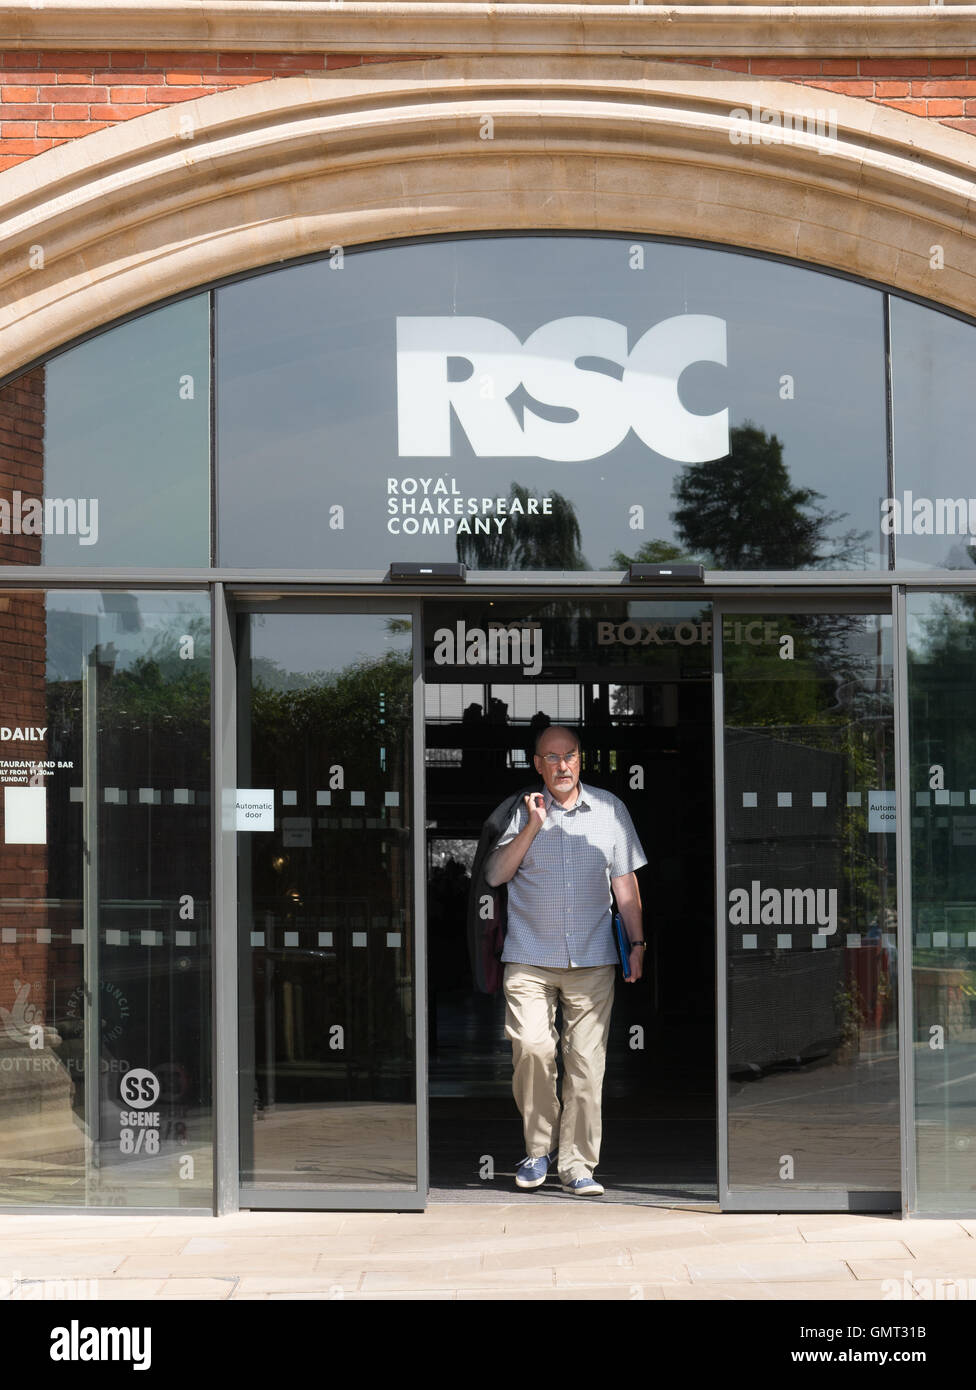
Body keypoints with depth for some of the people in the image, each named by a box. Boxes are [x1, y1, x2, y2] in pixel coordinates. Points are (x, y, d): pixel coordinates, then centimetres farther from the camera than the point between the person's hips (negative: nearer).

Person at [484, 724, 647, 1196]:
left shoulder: (610, 809, 10)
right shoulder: (517, 811, 7)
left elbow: (625, 881, 14)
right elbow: (495, 875, 0)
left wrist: (637, 943, 9)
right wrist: (532, 826, -9)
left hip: (592, 959, 1)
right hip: (529, 957, -1)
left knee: (587, 1061, -4)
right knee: (532, 1047, -16)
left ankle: (577, 1164, 4)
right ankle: (539, 1147, 3)